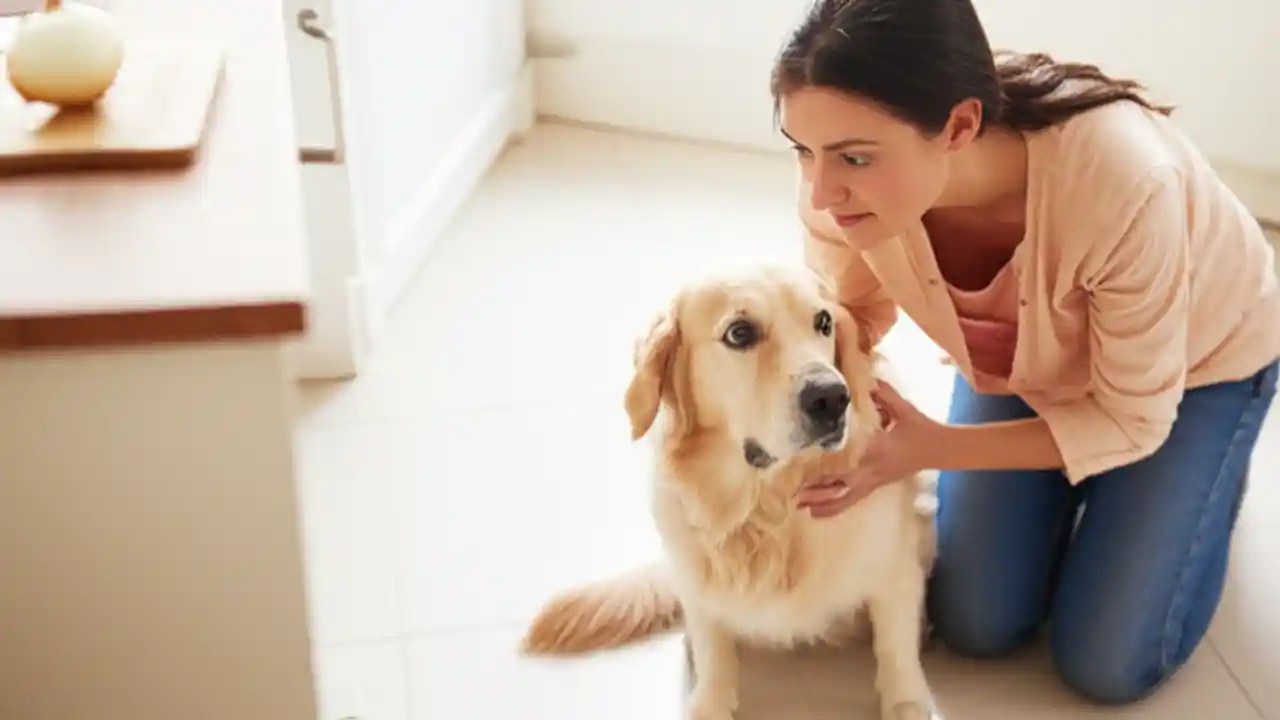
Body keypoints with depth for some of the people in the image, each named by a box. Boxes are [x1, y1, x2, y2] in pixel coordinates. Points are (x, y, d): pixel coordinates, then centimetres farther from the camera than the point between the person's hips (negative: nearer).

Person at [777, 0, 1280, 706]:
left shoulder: (1122, 183, -45)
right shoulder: (846, 168, -33)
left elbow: (1132, 419, -26)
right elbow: (851, 311, -9)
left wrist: (930, 448, -33)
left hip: (1198, 356, -3)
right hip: (1022, 356, 3)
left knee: (1107, 664, -2)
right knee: (974, 627, 3)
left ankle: (1205, 467, 23)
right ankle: (1071, 483, 28)